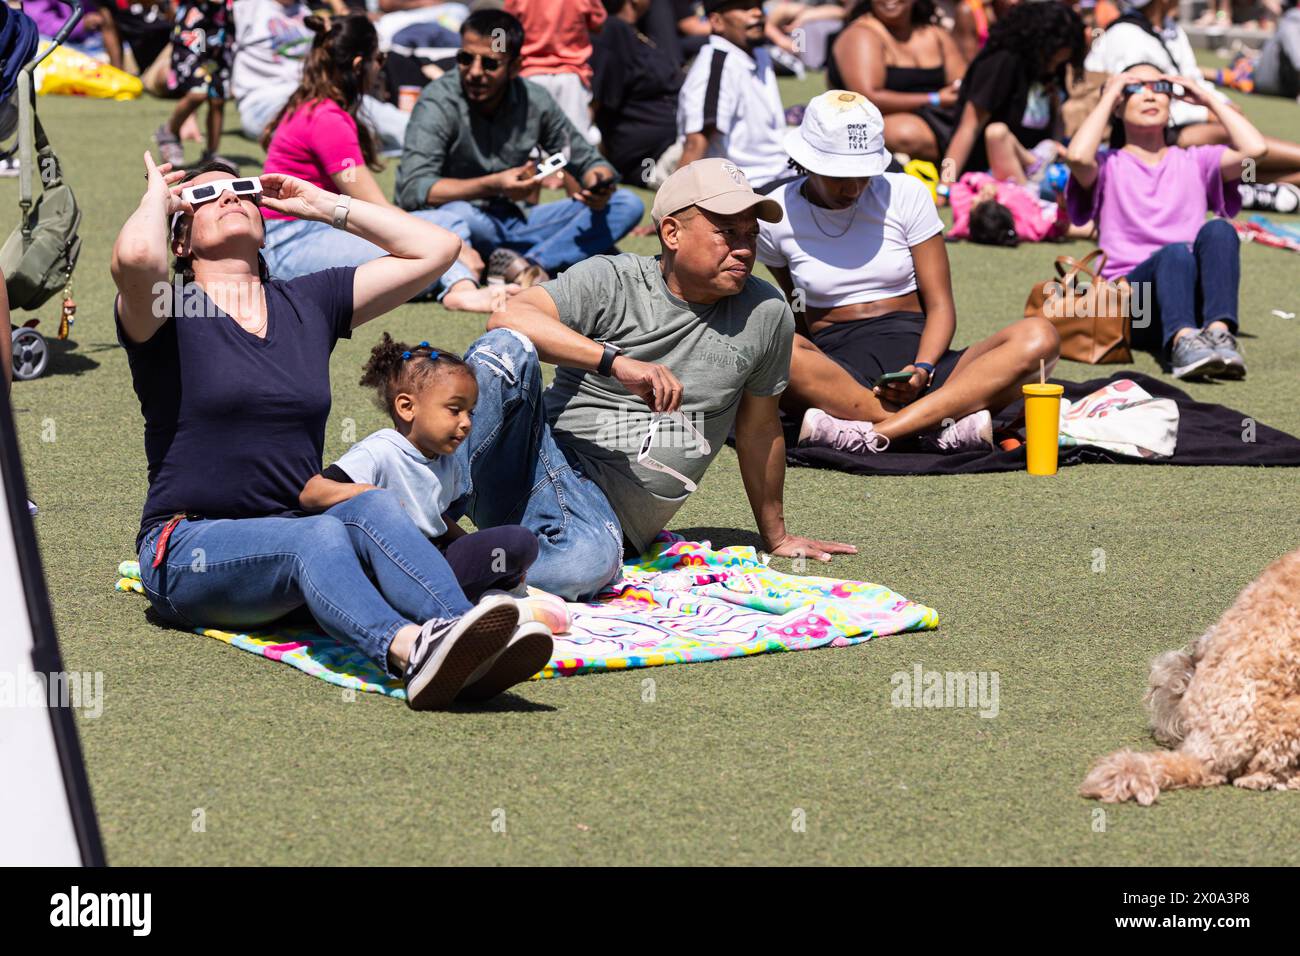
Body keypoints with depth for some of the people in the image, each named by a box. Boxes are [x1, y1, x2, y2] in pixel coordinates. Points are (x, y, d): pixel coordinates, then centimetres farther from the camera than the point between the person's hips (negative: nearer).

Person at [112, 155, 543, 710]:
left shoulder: (308, 304, 17)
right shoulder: (167, 311, 2)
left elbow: (437, 248, 14)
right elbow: (135, 256, -24)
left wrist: (324, 205, 18)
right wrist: (158, 196, -1)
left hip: (294, 530, 4)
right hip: (191, 549, -4)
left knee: (373, 507, -29)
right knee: (318, 536, -35)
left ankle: (467, 641, -57)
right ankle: (408, 650, -66)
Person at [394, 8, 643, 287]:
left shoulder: (535, 101, -2)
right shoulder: (438, 103, -16)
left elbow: (586, 160, 9)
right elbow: (412, 190, -27)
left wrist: (599, 184, -17)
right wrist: (493, 185, -36)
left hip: (514, 224, 5)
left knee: (627, 205, -8)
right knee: (457, 214, -41)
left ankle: (527, 265, -28)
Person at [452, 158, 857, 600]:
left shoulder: (766, 315, 7)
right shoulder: (609, 281, -2)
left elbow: (758, 429, 20)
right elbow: (508, 317, -20)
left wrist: (777, 537, 29)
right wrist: (616, 361, -30)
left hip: (606, 512, 1)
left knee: (590, 561, -39)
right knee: (507, 349, -30)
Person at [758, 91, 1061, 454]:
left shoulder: (906, 193, 4)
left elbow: (940, 306, 2)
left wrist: (922, 370, -16)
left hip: (919, 357, 2)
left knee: (1038, 336, -26)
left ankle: (872, 434, -40)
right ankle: (944, 426, -38)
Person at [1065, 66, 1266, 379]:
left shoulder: (1194, 161, 25)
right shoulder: (1109, 166, 18)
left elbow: (1255, 149, 5)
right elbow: (1078, 156, -9)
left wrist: (1208, 99, 15)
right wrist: (1108, 97, 5)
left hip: (1196, 298, 2)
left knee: (1218, 230, -27)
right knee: (1176, 251, -34)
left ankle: (1219, 331, -49)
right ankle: (1181, 342, -62)